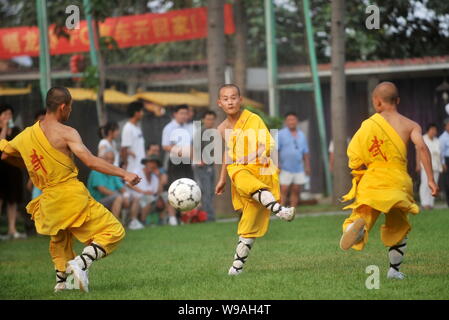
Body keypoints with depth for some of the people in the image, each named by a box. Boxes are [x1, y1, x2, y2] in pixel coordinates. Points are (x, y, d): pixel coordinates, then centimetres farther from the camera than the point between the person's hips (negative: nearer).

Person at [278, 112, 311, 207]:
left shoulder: (301, 135, 14)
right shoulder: (281, 134, 1)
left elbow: (305, 152, 17)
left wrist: (307, 166, 11)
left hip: (299, 169, 4)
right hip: (285, 168, -4)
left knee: (296, 191, 4)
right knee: (283, 190, -8)